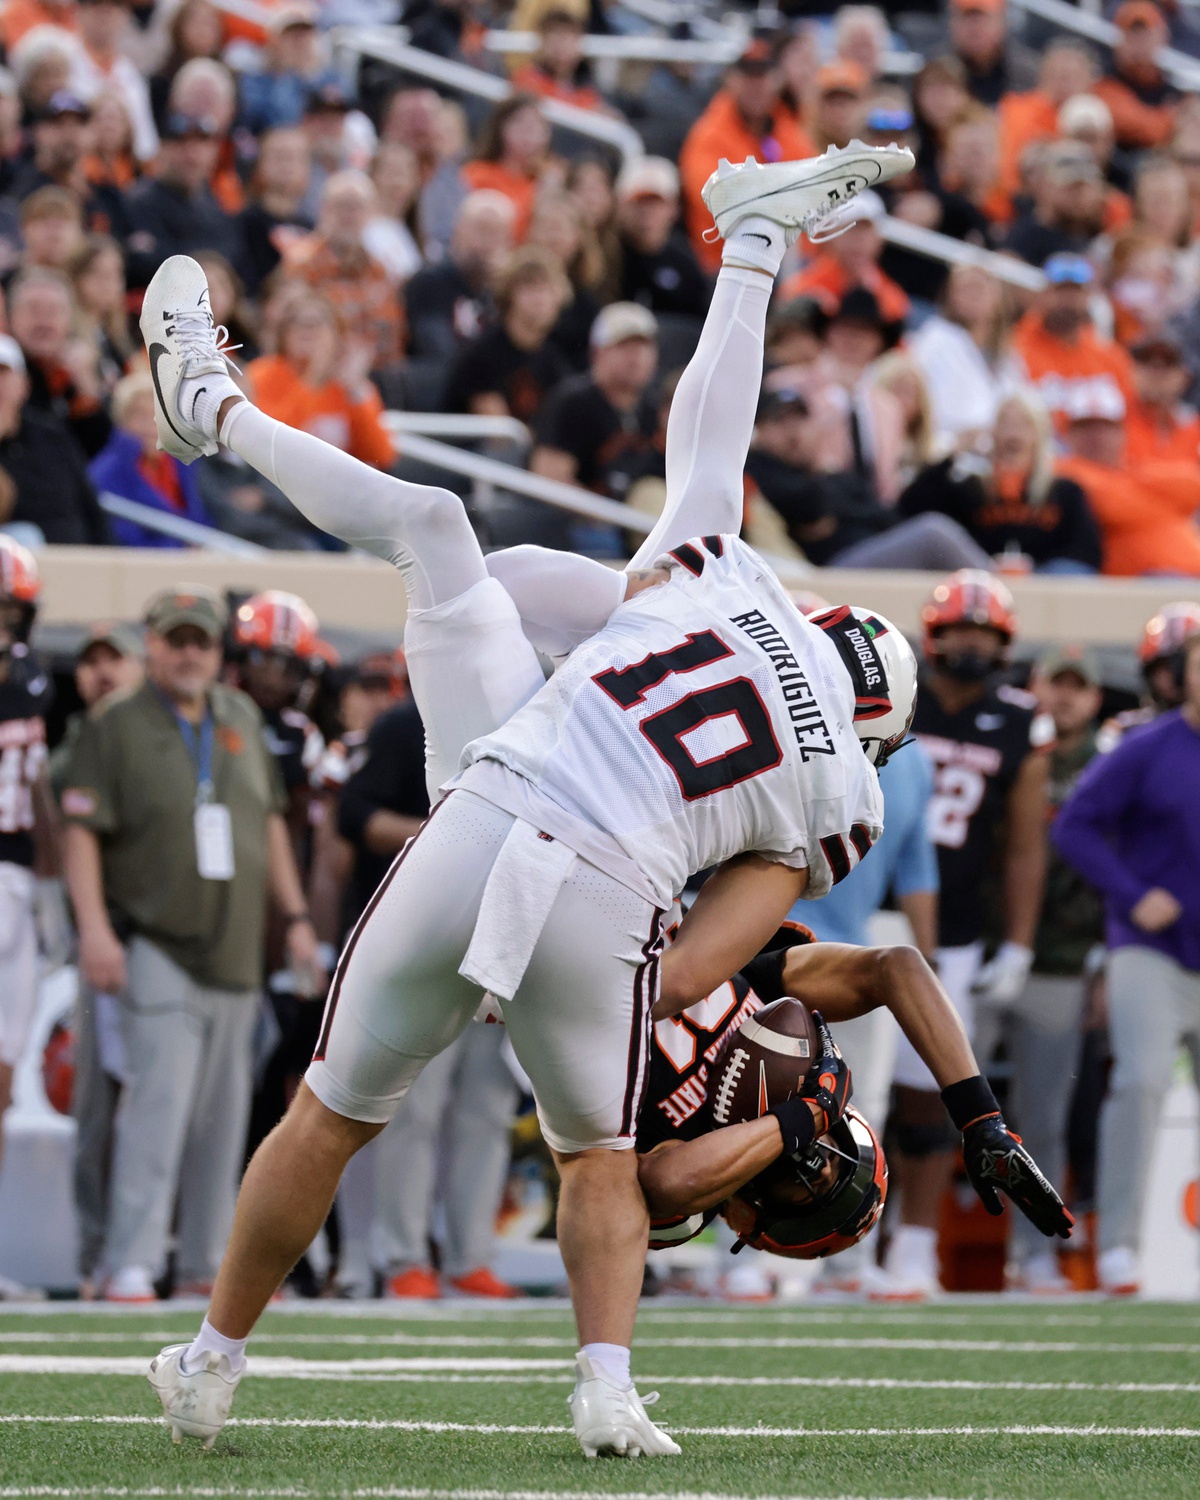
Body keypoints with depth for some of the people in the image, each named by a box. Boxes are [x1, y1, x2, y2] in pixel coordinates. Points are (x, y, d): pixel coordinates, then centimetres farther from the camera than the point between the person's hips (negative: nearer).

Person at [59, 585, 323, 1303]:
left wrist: (296, 915, 17)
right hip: (155, 942, -6)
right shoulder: (115, 728, -3)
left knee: (223, 1114, 7)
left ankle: (207, 1262, 15)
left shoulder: (242, 721, 14)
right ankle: (133, 1264, -16)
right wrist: (94, 927, -19)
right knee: (161, 1096, -16)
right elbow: (82, 832, -9)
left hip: (236, 948, 6)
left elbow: (270, 824, 21)